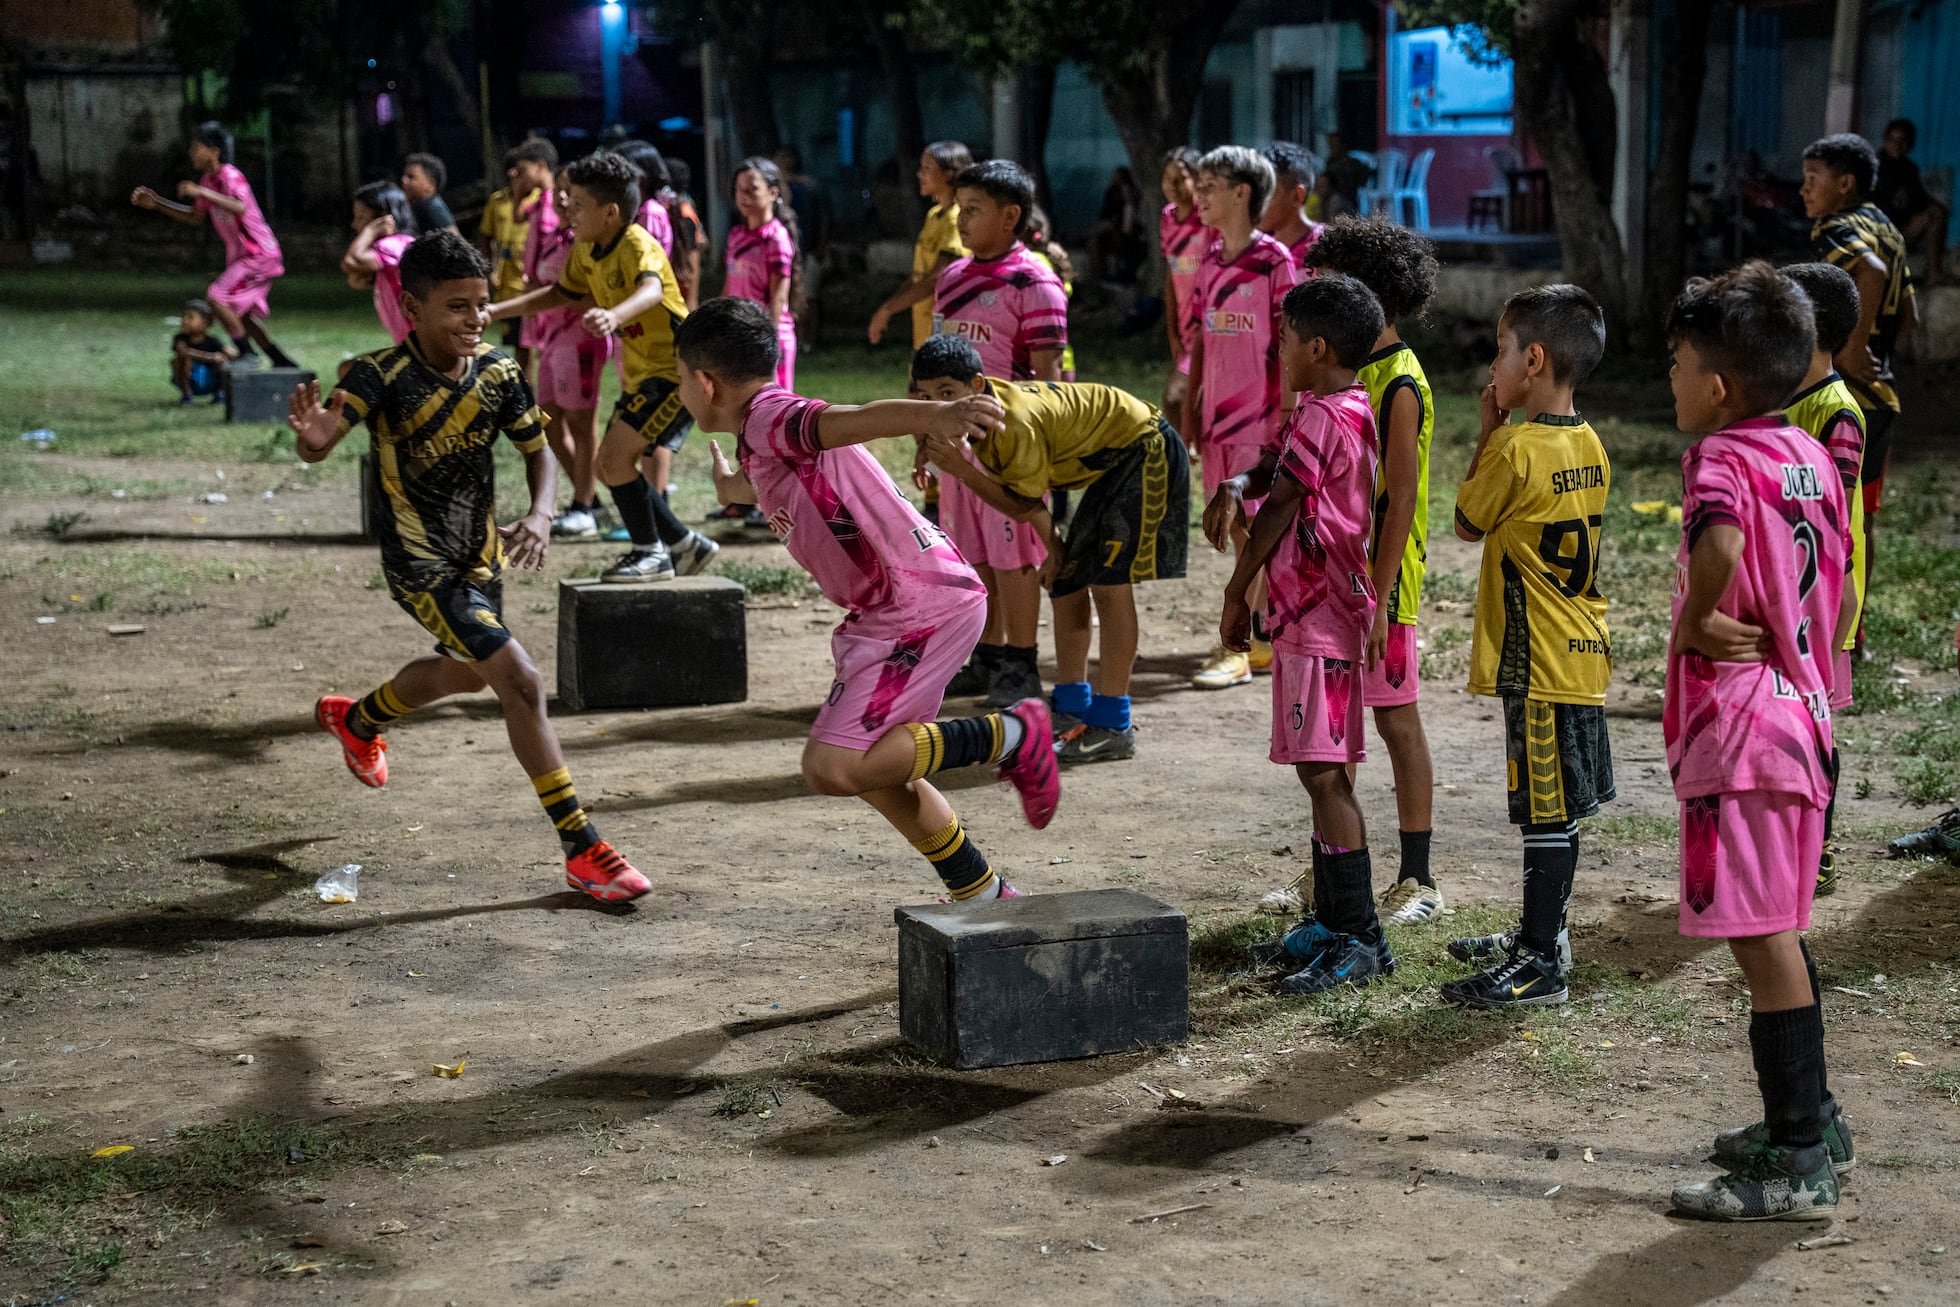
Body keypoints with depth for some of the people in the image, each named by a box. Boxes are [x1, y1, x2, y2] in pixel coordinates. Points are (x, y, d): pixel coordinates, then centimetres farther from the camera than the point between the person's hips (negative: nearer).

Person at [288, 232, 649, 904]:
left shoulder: (498, 373, -8)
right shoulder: (382, 374, -22)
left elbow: (538, 452, 4)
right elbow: (320, 443, -36)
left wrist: (540, 515, -15)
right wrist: (312, 436, -61)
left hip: (481, 553, 7)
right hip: (421, 565, -7)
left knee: (467, 672, 30)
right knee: (522, 683, -18)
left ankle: (357, 719, 60)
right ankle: (583, 852, -11)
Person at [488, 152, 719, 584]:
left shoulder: (637, 245, -23)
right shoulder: (585, 250, 5)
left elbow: (651, 289, -45)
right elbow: (560, 293, 22)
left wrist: (614, 317, -65)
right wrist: (496, 311, 15)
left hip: (676, 368, -10)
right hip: (641, 373, 10)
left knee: (615, 457, -17)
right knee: (610, 466, 12)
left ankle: (651, 553, -2)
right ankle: (685, 546, 24)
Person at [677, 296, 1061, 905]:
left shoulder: (770, 418, -12)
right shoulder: (759, 443, 18)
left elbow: (859, 419, -34)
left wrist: (940, 416, -53)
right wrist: (732, 483, 68)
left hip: (923, 608, -10)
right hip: (890, 611, 10)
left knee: (832, 768, -16)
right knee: (873, 768, 19)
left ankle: (1009, 736, -7)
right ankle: (984, 894, 27)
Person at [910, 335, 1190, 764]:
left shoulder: (1018, 424, -34)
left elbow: (1022, 506, -25)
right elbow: (1029, 492, 5)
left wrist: (962, 470, -31)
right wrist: (1051, 545, -1)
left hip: (1142, 450, -10)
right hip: (1106, 460, 10)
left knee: (1110, 580, -15)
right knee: (1066, 578, 12)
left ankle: (1112, 728, -14)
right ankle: (1072, 710, 24)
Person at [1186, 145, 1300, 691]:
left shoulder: (1273, 260, -9)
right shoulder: (1211, 262, 11)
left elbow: (1288, 341, -10)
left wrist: (1286, 411, -13)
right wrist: (1190, 407, 14)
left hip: (1260, 415, -7)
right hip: (1218, 413, 7)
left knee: (1255, 527, -5)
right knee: (1234, 525, 10)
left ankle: (1240, 647, -4)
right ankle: (1262, 639, 19)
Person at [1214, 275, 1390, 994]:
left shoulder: (1320, 418, -16)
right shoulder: (1355, 410, 13)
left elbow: (1277, 512, -11)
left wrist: (1236, 595, -2)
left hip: (1316, 615, -10)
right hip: (1324, 612, 10)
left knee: (1324, 773, -10)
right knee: (1324, 772, 14)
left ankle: (1360, 939, -9)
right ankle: (1332, 919, 21)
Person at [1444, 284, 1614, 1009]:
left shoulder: (1517, 448, -17)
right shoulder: (1589, 446, 8)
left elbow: (1466, 522, -3)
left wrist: (1488, 430, 1)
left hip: (1539, 663, -9)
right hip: (1582, 653, 9)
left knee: (1549, 811, -4)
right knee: (1555, 806, 18)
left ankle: (1543, 963, 2)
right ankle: (1542, 931, 30)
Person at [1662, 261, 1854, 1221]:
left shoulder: (1721, 456, -15)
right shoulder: (1811, 457, 11)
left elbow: (1720, 539, -37)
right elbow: (1834, 584, 18)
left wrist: (1693, 622, -21)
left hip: (1736, 726, -9)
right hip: (1800, 712, 9)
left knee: (1761, 938, -4)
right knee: (1777, 930, 20)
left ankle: (1796, 1169, 1)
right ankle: (1810, 1120, 30)